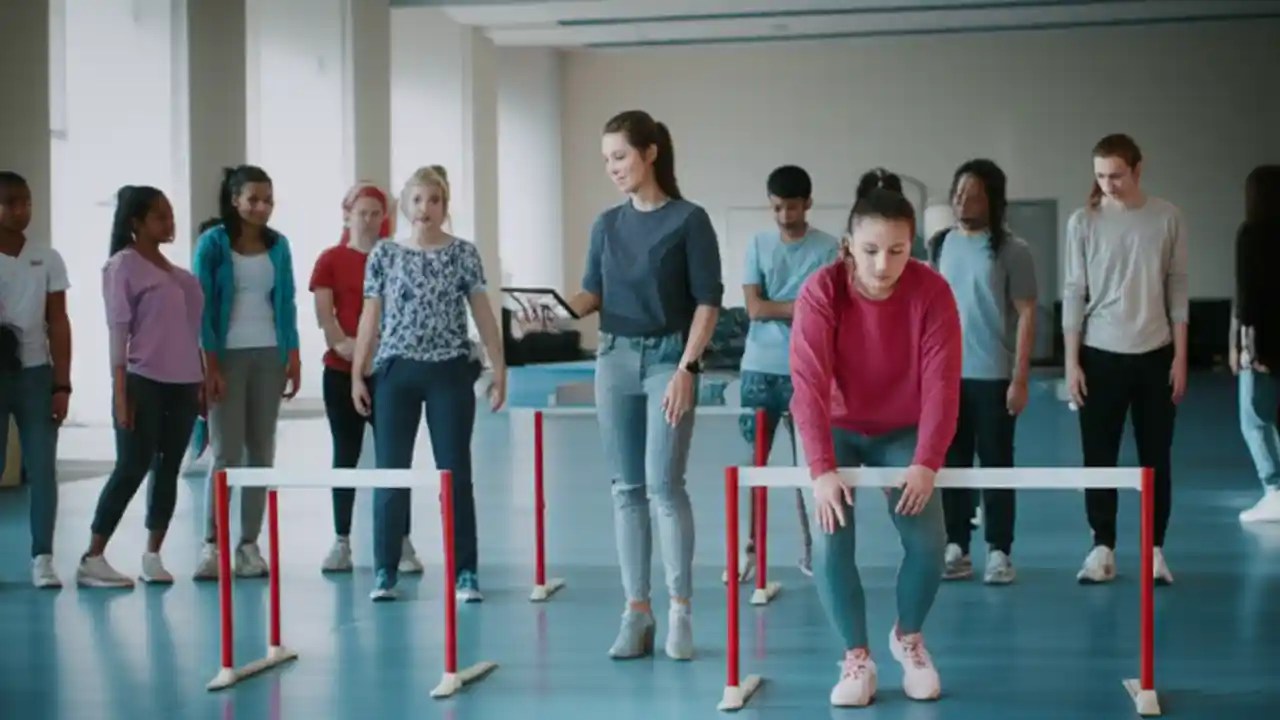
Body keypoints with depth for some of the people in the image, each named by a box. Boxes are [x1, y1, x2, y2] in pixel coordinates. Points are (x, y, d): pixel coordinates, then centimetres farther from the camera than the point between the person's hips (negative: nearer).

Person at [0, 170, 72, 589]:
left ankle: (42, 558, 0)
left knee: (42, 467, -2)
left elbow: (58, 324, 5)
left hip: (35, 374, 2)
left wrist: (62, 385, -1)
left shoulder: (48, 259, 5)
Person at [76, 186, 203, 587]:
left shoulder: (173, 268, 15)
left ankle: (152, 557, 13)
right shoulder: (122, 266, -5)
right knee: (131, 469, -7)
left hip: (182, 383, 7)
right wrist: (121, 391, -14)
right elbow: (118, 329, -9)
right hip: (144, 382, -6)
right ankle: (92, 559, 0)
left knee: (169, 469, 6)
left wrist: (201, 378, 13)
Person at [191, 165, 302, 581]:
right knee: (227, 453, -7)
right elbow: (202, 305, -6)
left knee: (262, 451, 3)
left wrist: (293, 357, 5)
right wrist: (210, 365, -11)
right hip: (227, 355, -4)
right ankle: (212, 544, -1)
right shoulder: (213, 243, -3)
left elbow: (286, 303, 11)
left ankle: (249, 544, 8)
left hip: (269, 356, 4)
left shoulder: (278, 244, 8)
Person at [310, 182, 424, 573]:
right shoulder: (331, 260, 4)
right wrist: (343, 344, -21)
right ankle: (341, 541, 12)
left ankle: (402, 542, 4)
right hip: (342, 371, 0)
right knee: (346, 454, 6)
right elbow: (323, 313, -4)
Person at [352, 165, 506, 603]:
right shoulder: (384, 255, 4)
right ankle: (385, 571, 12)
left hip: (451, 373, -1)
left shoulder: (464, 254, 2)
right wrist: (357, 373, 3)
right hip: (395, 372, 1)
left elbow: (483, 313, 3)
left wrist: (499, 368, -1)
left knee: (456, 472, 2)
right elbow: (371, 317, 6)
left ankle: (465, 573, 8)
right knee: (391, 472, 3)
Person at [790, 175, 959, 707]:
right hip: (839, 430, -1)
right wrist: (822, 467, -38)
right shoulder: (821, 292, -24)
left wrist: (927, 462, -33)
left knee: (927, 540, -11)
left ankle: (908, 637, 18)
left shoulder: (931, 292, -21)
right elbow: (809, 382, -29)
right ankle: (856, 658, 3)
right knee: (831, 541, -16)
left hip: (902, 431, 1)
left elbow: (941, 382, -23)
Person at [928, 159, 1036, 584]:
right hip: (945, 375, 4)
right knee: (951, 464, 7)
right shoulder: (939, 245, 7)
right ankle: (955, 548, 15)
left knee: (996, 465, 3)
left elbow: (1026, 315, -6)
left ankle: (999, 552, 10)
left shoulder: (1011, 251, -6)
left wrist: (1020, 379, -11)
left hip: (993, 377, -4)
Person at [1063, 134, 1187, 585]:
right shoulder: (1084, 222, -2)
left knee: (1156, 458, 5)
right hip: (1100, 355, 0)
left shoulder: (1166, 218, 0)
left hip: (1154, 355, 0)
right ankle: (1103, 549, 13)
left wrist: (1180, 357, 0)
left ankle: (1155, 551, 14)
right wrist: (1072, 362, -4)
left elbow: (1178, 289, 3)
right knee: (1099, 457, 3)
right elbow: (1074, 294, -1)